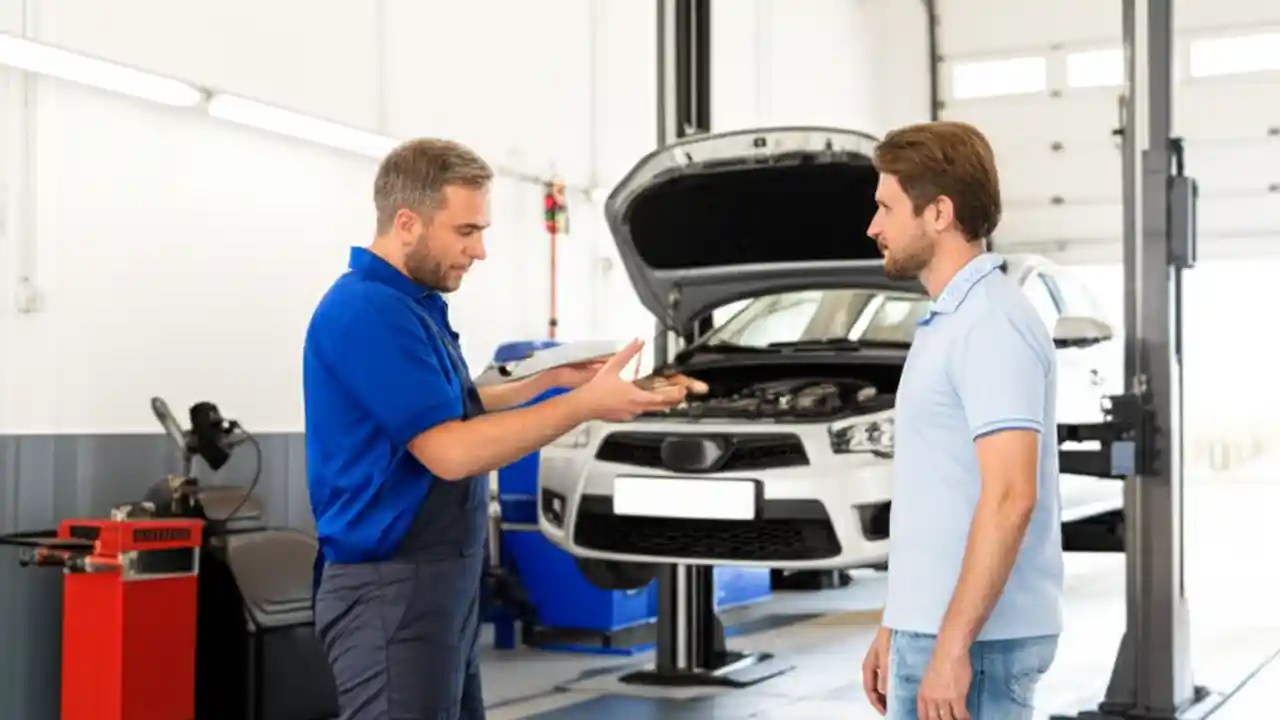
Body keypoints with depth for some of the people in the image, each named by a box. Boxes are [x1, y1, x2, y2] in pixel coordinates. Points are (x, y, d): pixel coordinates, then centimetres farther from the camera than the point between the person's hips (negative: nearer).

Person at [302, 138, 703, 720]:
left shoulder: (409, 304, 13)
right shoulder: (368, 312, -20)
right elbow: (450, 451, -23)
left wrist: (550, 380, 17)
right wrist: (585, 405, -20)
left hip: (440, 581, 10)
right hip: (392, 590, -10)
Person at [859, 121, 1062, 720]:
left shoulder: (991, 324, -16)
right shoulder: (948, 321, 16)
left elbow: (1010, 497, -24)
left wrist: (952, 646, -25)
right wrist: (894, 628, 19)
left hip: (974, 640, -10)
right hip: (930, 627, 10)